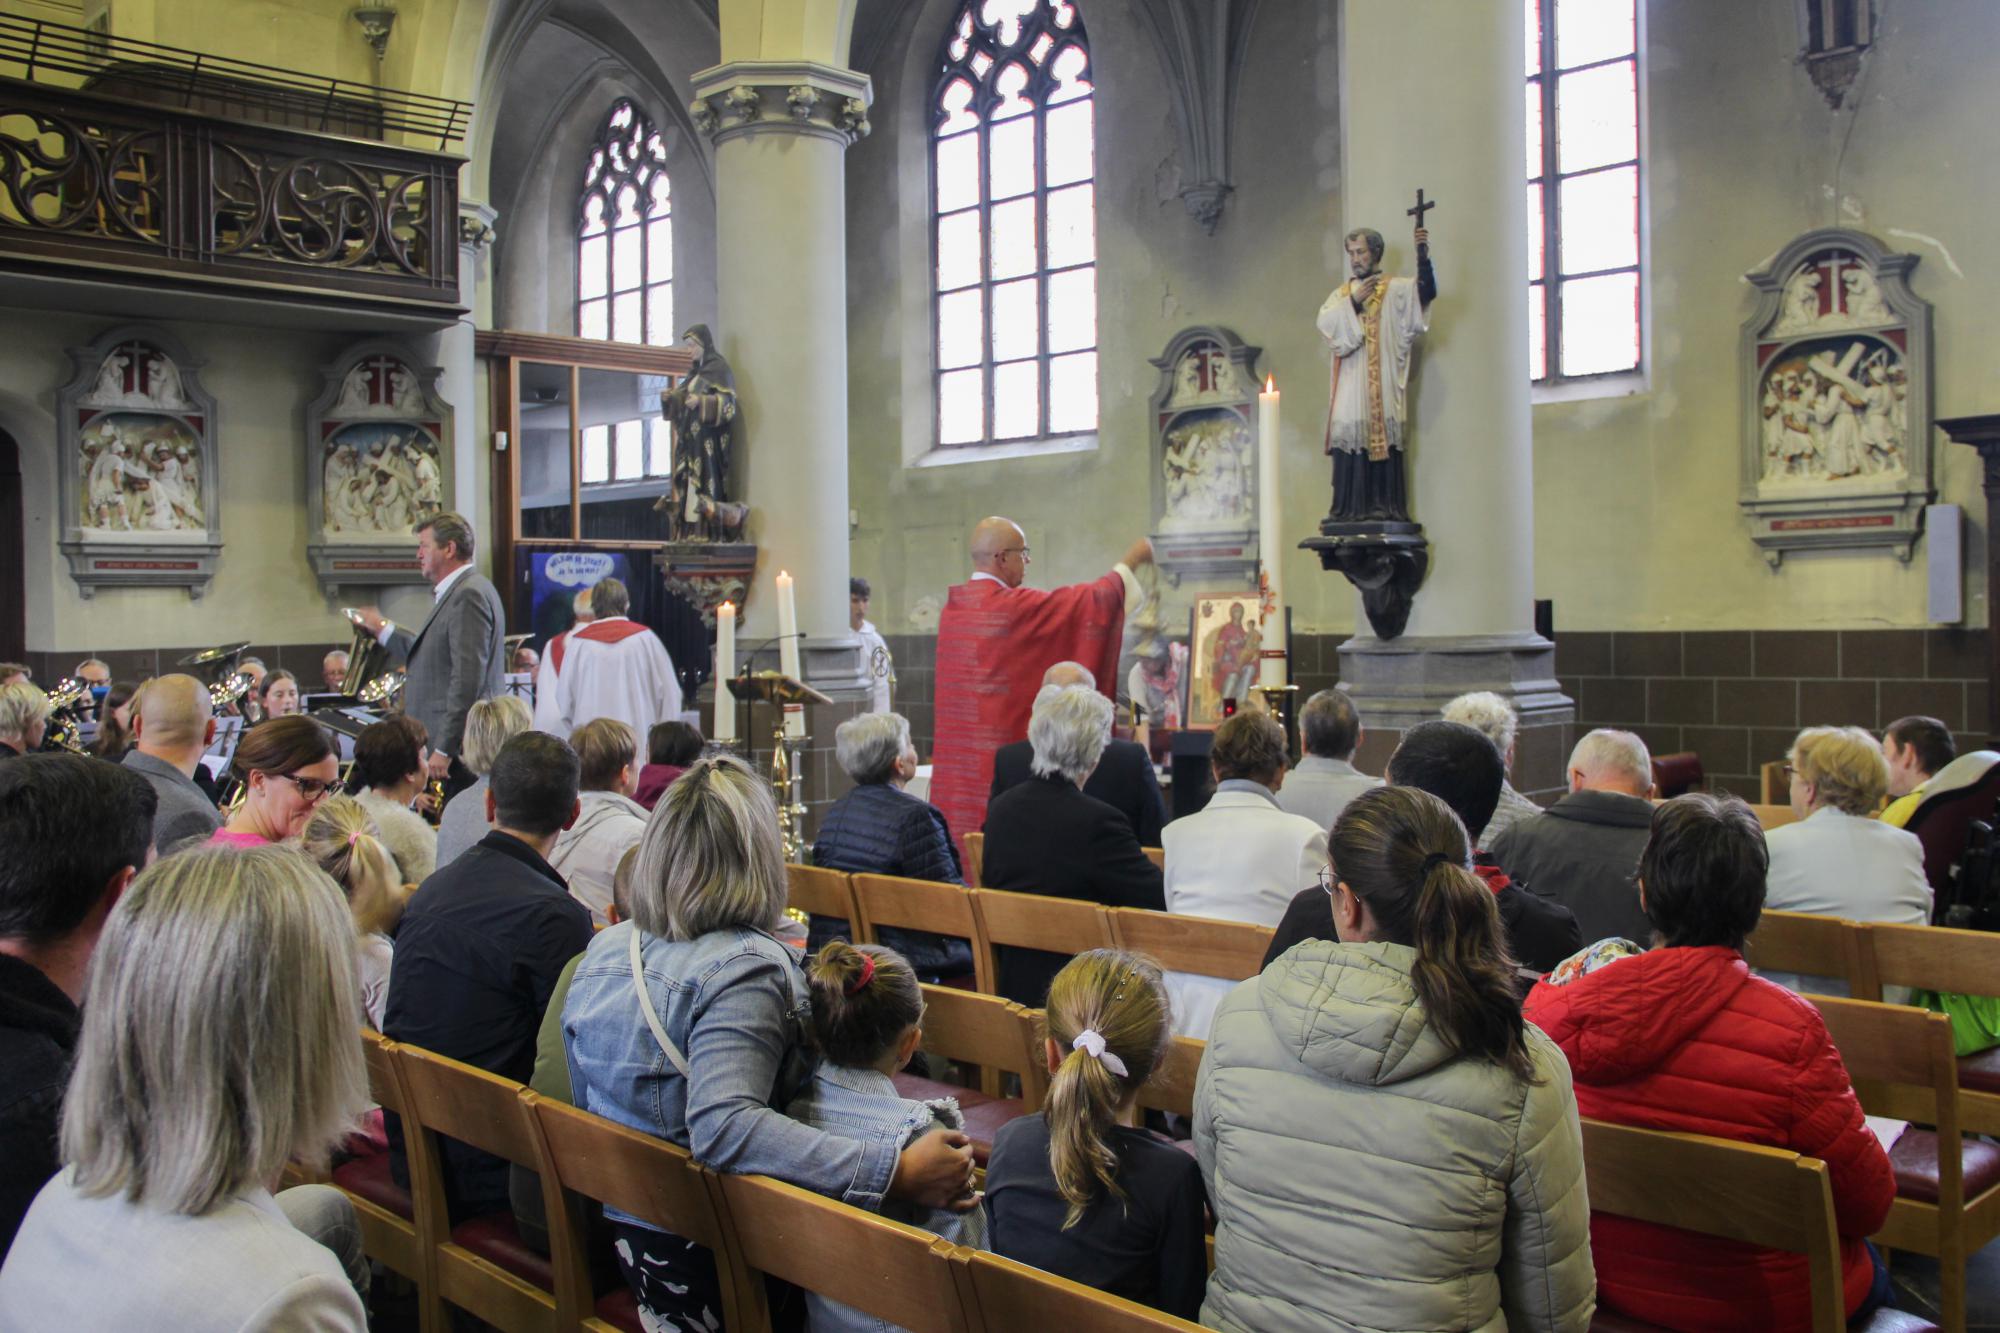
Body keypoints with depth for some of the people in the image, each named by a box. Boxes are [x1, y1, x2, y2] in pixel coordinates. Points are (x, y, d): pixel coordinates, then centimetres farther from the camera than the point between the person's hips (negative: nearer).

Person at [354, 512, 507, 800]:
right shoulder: (452, 593, 20)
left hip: (458, 747, -10)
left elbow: (468, 676, -19)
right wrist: (383, 630, 29)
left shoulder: (469, 594, -13)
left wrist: (444, 749, -20)